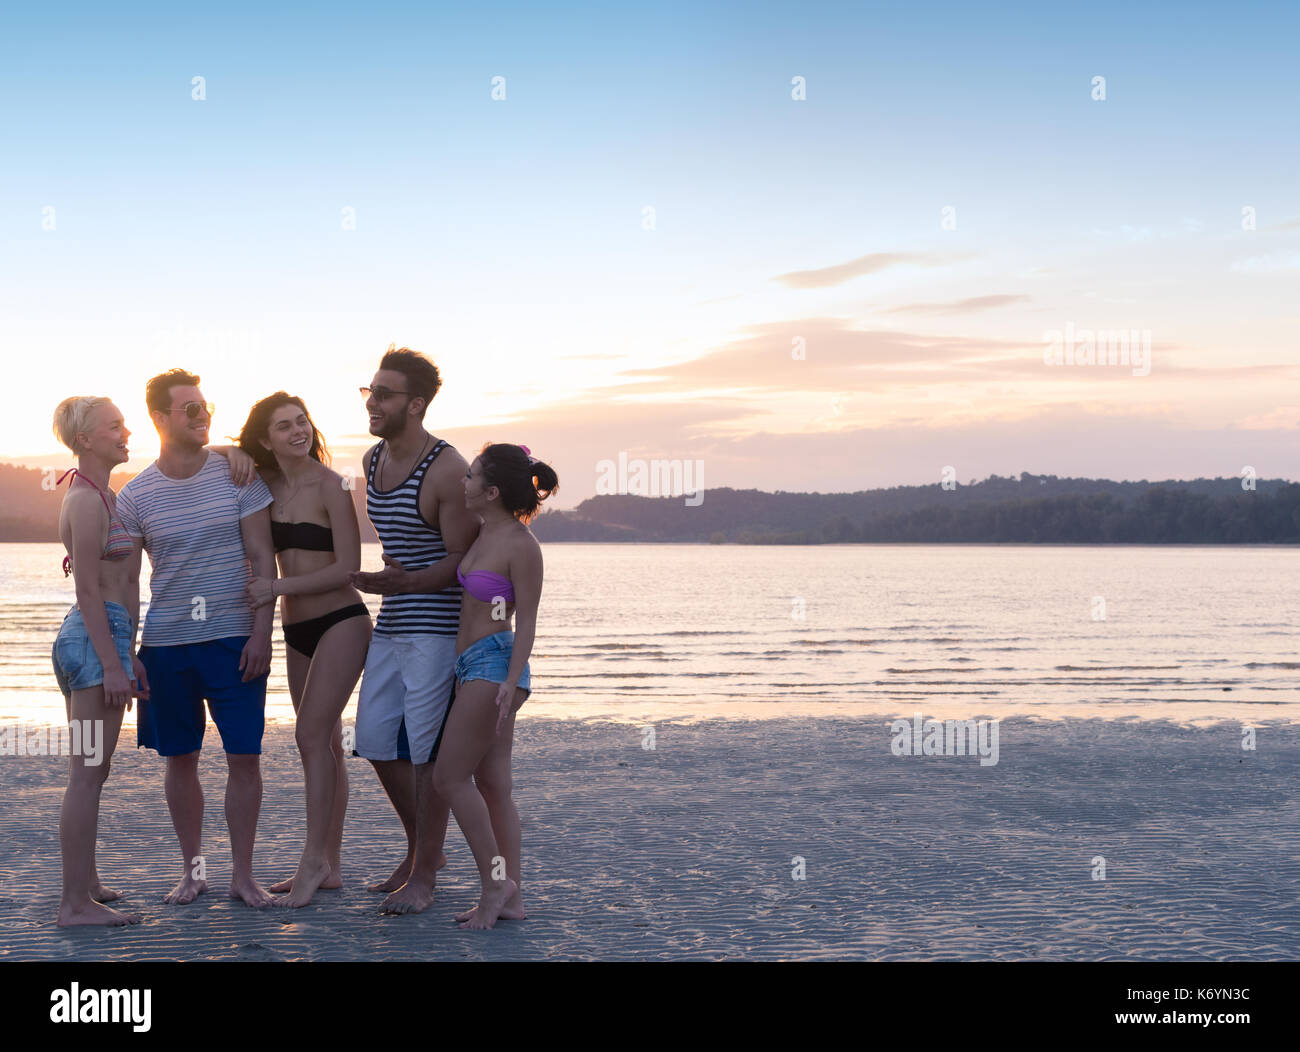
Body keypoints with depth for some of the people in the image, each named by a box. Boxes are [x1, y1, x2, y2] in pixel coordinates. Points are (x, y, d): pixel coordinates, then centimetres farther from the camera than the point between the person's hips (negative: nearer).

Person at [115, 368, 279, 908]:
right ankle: (192, 868, 21)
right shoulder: (134, 495, 1)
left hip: (235, 640, -1)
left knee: (244, 757, -1)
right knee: (180, 758, 8)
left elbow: (263, 558, 0)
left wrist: (261, 632, -8)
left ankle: (243, 874, 10)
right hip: (165, 642, 1)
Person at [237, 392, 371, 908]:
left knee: (312, 735, -13)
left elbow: (348, 567, -15)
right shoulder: (267, 486, 6)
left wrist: (279, 586, -20)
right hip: (297, 631, 7)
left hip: (341, 623, -7)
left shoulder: (331, 486, -12)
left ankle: (313, 860, -9)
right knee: (323, 744, 10)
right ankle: (329, 865, 16)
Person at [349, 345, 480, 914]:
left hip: (436, 627, -8)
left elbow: (462, 562, -17)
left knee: (427, 749, -3)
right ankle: (422, 850, 28)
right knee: (376, 741, 11)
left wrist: (401, 581, -30)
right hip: (389, 626, 8)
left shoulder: (448, 471, -16)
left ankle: (423, 875, 8)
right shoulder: (372, 459, 9)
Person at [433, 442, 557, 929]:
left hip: (494, 663, -9)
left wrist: (511, 680, -22)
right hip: (474, 667, 9)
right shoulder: (484, 533, 12)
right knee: (492, 784, 9)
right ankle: (510, 897, 12)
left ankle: (494, 879, 2)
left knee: (449, 777, -7)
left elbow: (527, 620, -14)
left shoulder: (521, 545, -13)